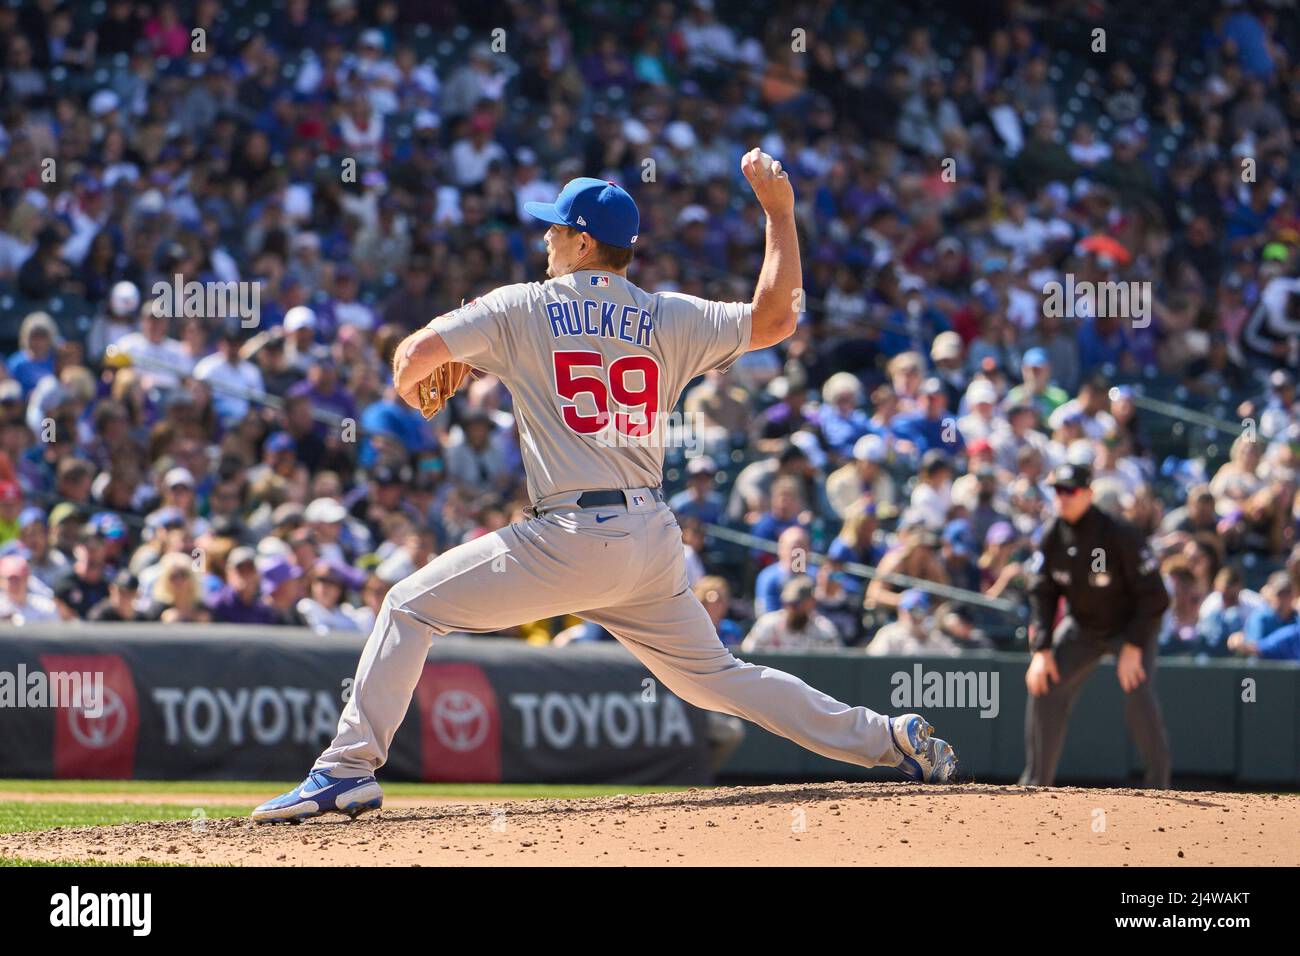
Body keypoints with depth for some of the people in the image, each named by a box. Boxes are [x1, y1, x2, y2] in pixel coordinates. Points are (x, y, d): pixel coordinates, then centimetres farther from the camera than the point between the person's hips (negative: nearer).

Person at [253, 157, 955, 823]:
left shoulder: (523, 308, 1)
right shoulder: (670, 319, 11)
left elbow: (419, 350, -5)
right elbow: (774, 320, 16)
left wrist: (409, 385, 19)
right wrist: (779, 212, 20)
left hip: (573, 540, -6)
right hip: (654, 540, 6)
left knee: (411, 606, 2)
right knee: (713, 676, 18)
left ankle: (349, 768, -8)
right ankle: (890, 738, 13)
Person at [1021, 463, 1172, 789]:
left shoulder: (1120, 535, -27)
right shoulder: (1052, 536, -11)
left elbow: (1153, 596, -22)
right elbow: (1041, 596, -5)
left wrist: (1133, 646, -27)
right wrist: (1041, 649, -15)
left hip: (1132, 624, -5)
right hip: (1081, 626, 5)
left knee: (1138, 694, -24)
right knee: (1044, 691, -5)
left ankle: (1159, 784, -15)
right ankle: (1036, 781, 5)